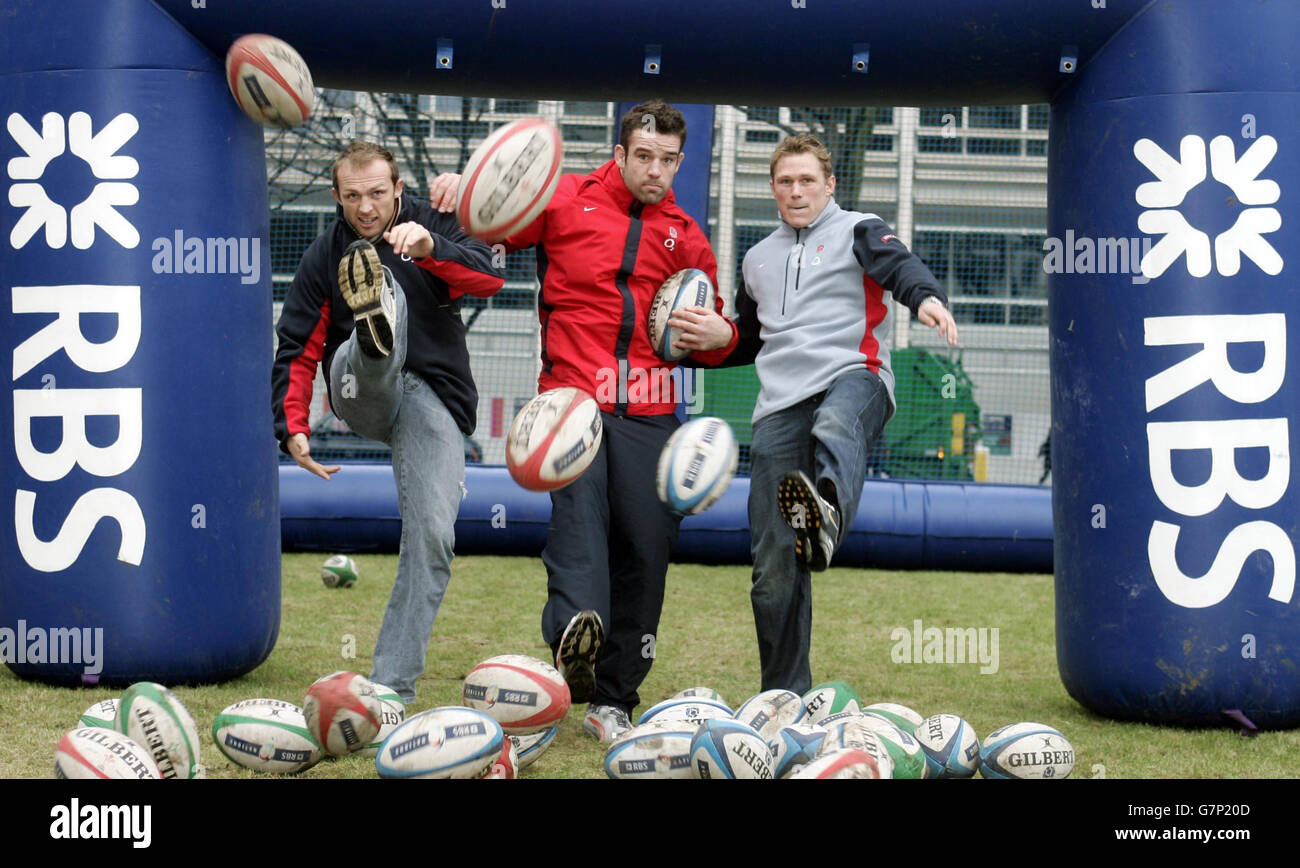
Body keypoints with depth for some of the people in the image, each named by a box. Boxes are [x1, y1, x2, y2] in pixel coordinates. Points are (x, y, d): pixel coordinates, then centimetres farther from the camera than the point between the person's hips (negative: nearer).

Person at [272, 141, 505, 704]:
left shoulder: (432, 227, 4)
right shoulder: (326, 257, 6)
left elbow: (491, 278, -14)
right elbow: (297, 351, 10)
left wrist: (432, 249, -33)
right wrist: (292, 428, -4)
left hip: (434, 398, 0)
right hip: (365, 398, 0)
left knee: (432, 535, -17)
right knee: (387, 292, -29)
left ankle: (392, 684, -11)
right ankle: (374, 332, -69)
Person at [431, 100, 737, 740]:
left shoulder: (685, 237, 19)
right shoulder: (567, 201, 9)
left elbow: (712, 330, 28)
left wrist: (718, 336, 4)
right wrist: (460, 189, -10)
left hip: (649, 412, 4)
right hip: (572, 395, -3)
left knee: (646, 548, -2)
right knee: (578, 495, -31)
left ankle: (612, 700, 9)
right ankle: (575, 628, -54)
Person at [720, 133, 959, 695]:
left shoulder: (858, 231, 13)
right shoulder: (758, 259, 29)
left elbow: (899, 266, -9)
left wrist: (926, 297, -33)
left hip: (852, 377, -4)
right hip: (780, 403, 4)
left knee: (836, 425, -43)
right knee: (773, 561, -3)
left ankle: (827, 514, -77)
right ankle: (785, 698, 7)